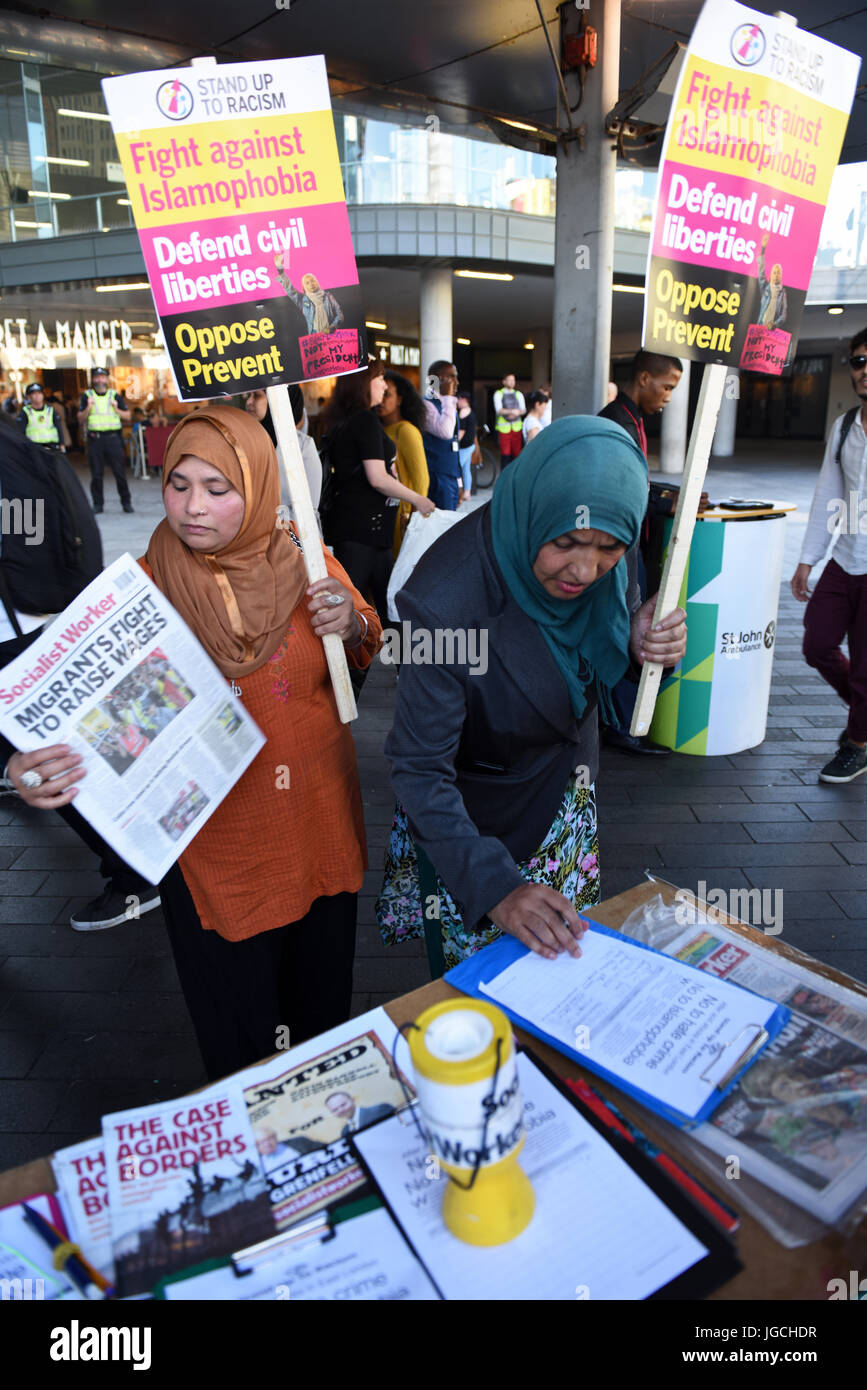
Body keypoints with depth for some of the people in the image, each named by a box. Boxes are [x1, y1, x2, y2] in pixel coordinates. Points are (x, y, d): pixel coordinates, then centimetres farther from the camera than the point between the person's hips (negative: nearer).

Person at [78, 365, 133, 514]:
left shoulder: (115, 395, 11)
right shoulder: (87, 396, 10)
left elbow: (128, 415, 10)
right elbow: (81, 420, 7)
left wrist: (116, 409, -7)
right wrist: (88, 408, -9)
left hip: (113, 438, 0)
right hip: (95, 439, 0)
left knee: (120, 471, -1)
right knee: (96, 474, 2)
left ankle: (126, 502, 8)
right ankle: (97, 503, 10)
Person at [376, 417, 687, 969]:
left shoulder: (607, 567, -19)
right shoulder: (449, 603, -37)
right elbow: (421, 771, -30)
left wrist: (643, 646, -21)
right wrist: (495, 887, -38)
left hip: (568, 793, 6)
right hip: (473, 819, -5)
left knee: (567, 956, 26)